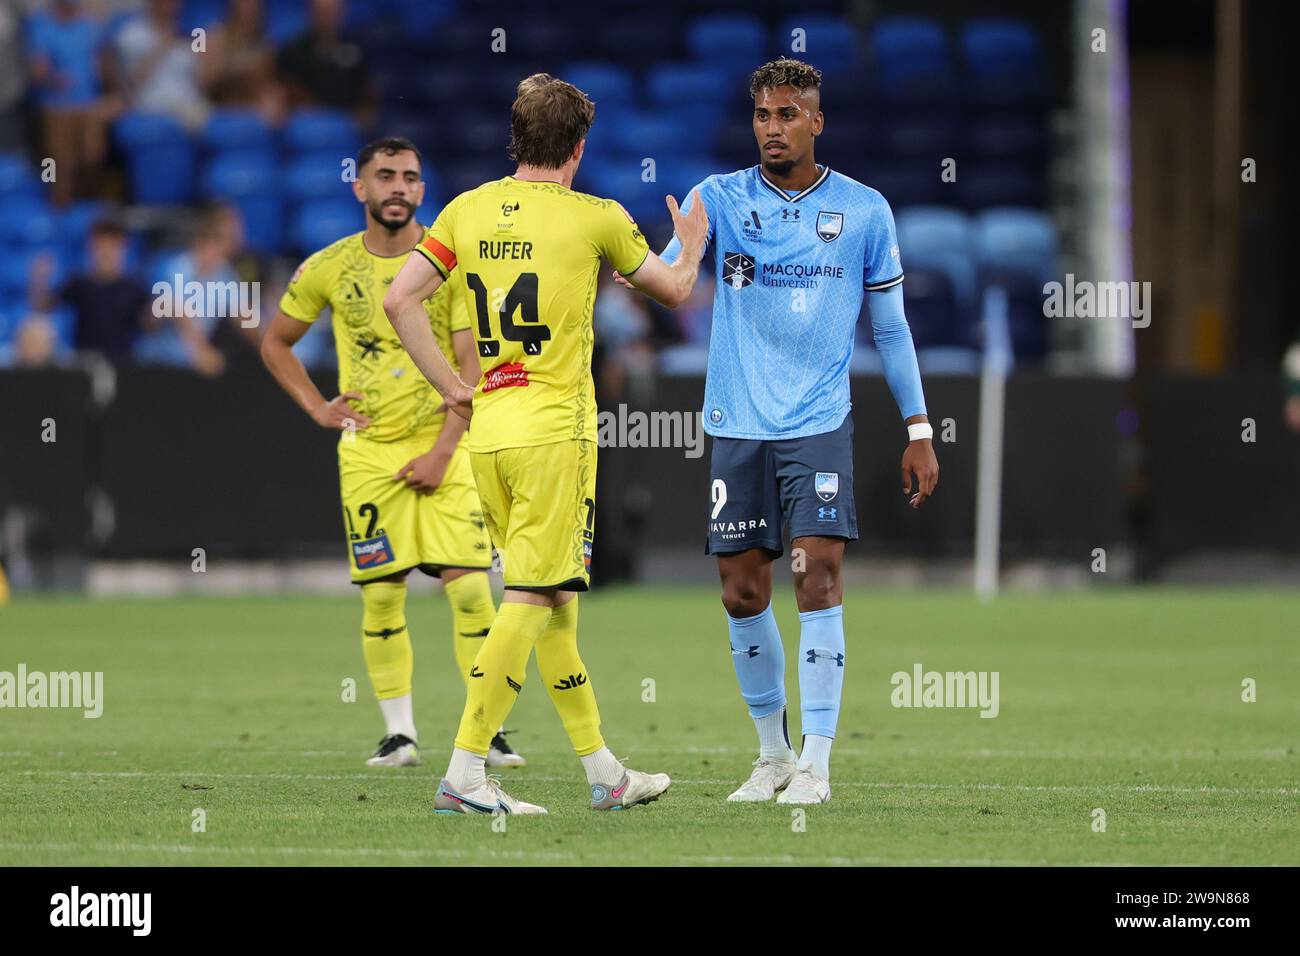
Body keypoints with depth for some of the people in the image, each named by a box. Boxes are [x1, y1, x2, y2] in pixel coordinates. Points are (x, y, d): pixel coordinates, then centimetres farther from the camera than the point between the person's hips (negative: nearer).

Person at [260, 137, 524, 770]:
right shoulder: (329, 268, 2)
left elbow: (472, 366, -6)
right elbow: (275, 343, 17)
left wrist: (442, 451, -13)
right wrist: (316, 407, 5)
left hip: (442, 448, -1)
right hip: (368, 454, 1)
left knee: (470, 590, -9)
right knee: (381, 596, 0)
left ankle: (490, 732, -4)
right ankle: (400, 734, 9)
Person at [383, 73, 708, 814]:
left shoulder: (468, 211, 6)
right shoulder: (595, 218, -4)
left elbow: (400, 300, 1)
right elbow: (674, 288, 10)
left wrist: (452, 386, 7)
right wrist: (693, 247, 31)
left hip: (488, 428, 6)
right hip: (555, 429, -6)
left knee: (555, 601, 13)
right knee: (530, 601, -6)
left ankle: (603, 771, 20)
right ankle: (465, 772, -13)